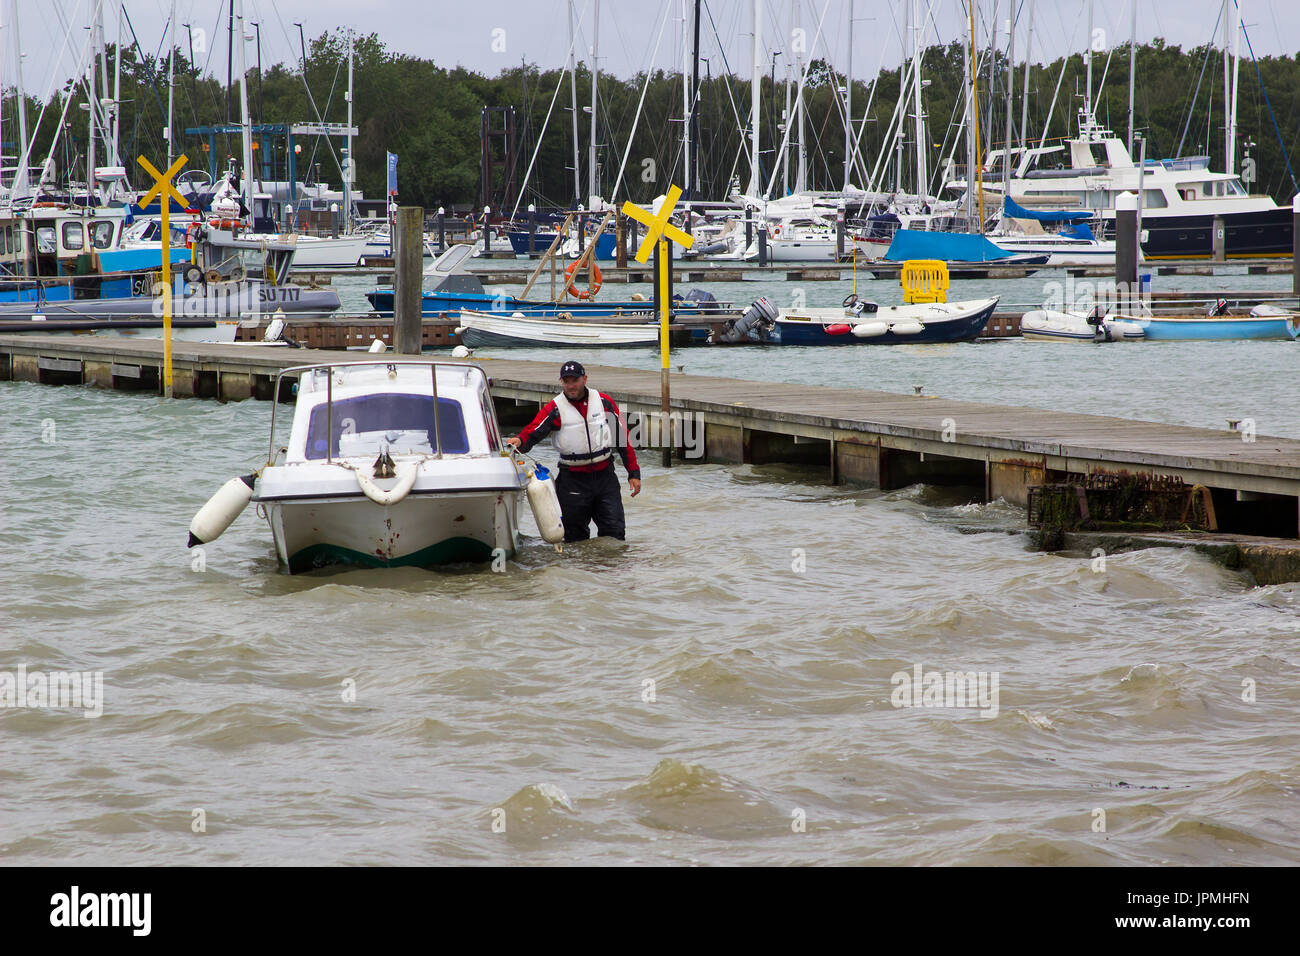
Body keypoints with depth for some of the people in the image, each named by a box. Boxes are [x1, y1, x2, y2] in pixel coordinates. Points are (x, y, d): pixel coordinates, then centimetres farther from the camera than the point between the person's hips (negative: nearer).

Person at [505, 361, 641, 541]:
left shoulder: (604, 402, 3)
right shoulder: (554, 409, -4)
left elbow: (623, 436, 8)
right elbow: (532, 432, -15)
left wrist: (633, 473, 7)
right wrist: (520, 441, -40)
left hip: (605, 477, 1)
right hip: (573, 482, -1)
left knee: (614, 532, -2)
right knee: (576, 538, 5)